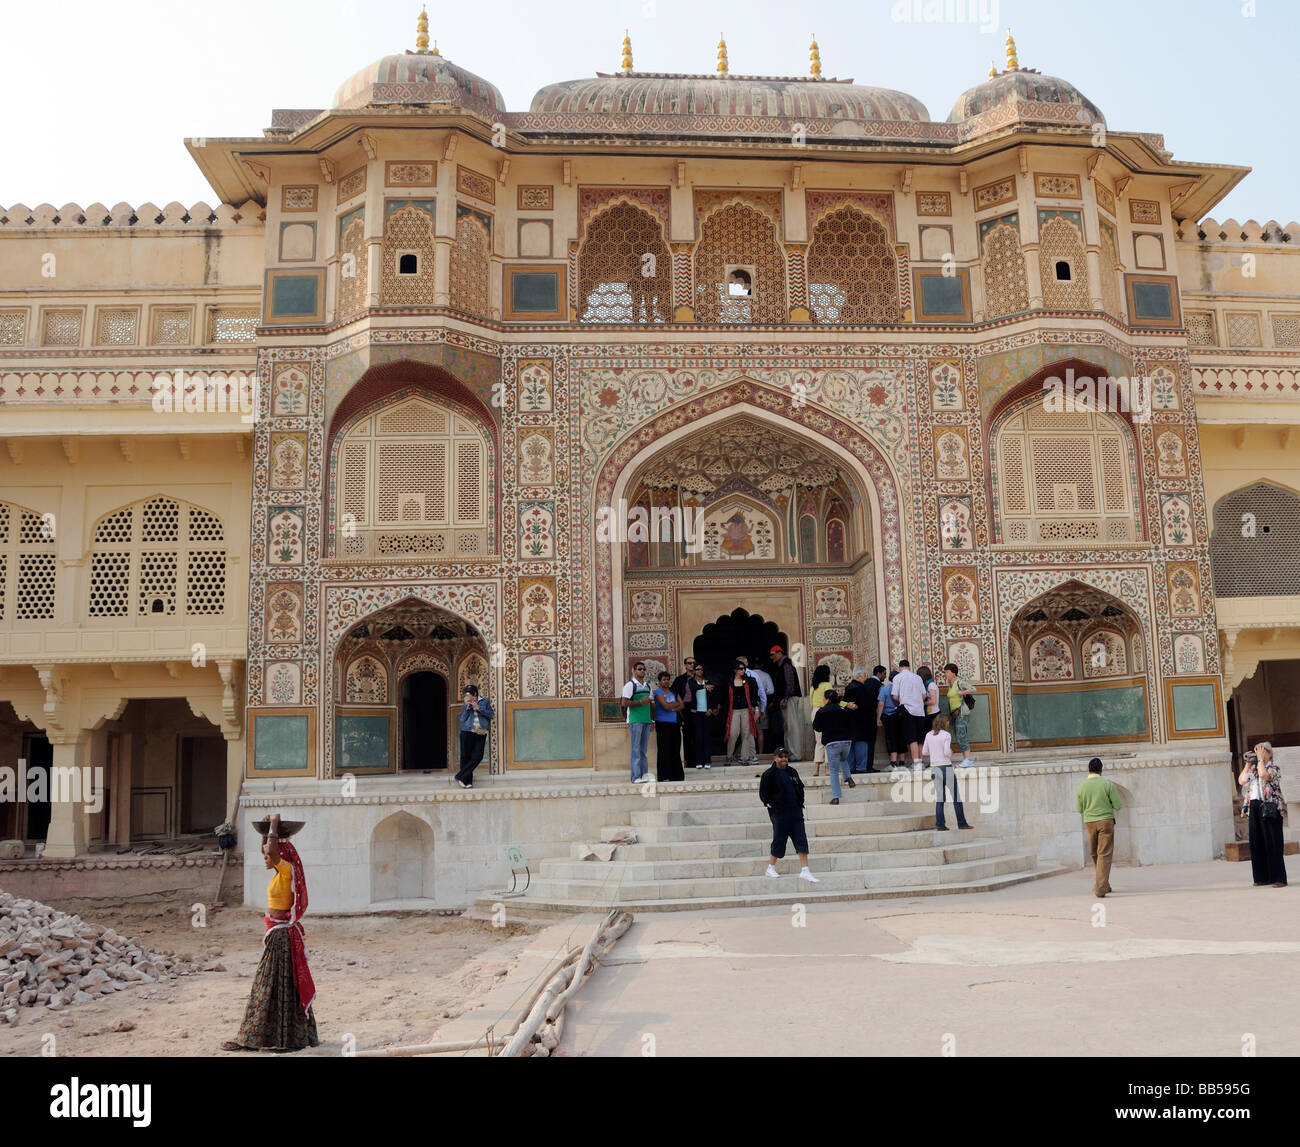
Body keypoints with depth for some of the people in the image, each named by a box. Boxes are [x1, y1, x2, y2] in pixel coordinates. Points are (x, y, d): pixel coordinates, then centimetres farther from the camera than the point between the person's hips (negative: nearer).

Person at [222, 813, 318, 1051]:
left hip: (281, 935, -10)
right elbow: (266, 850, 25)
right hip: (277, 933, 10)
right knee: (278, 985, 16)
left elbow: (271, 850, -33)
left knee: (278, 985, -2)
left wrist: (275, 824, -20)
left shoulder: (287, 871, -17)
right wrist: (269, 828, 14)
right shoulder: (282, 873, 9)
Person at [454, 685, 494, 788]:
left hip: (481, 734, 0)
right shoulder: (465, 704, 10)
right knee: (465, 756, -2)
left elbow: (491, 714, 0)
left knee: (477, 757, -9)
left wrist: (479, 709, -9)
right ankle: (467, 781, 7)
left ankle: (460, 777, 0)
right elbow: (462, 719, 2)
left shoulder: (485, 702, 8)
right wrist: (467, 707, -7)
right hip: (467, 732, 0)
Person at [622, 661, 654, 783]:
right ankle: (636, 776, -8)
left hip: (646, 720, 6)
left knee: (643, 749, 9)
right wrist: (641, 702, -14)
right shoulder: (630, 685, -3)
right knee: (635, 749, -7)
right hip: (635, 720, -6)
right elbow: (625, 703, -11)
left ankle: (644, 774, 11)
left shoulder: (648, 685, 18)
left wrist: (651, 718, 15)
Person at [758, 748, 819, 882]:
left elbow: (800, 788, 24)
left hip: (796, 811, 5)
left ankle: (805, 871, -3)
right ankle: (771, 868, 20)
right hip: (779, 813, -5)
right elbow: (763, 794, -4)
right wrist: (771, 805, -10)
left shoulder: (792, 772, 13)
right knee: (779, 839, 1)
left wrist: (800, 803, 13)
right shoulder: (769, 774, -4)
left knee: (801, 839, -2)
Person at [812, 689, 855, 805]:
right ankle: (848, 778, 9)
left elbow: (817, 728, 4)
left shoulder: (821, 711, -1)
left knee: (834, 770, 3)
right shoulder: (843, 710, 8)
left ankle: (836, 797, -3)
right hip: (846, 741, 3)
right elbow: (850, 726, 13)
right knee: (843, 760, 33)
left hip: (832, 743, -3)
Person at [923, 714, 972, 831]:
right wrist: (951, 753, 3)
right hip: (946, 767, -5)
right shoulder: (946, 735, -10)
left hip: (934, 767, 5)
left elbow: (924, 752, 8)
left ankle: (939, 824, 3)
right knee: (956, 796, 3)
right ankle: (962, 823, 6)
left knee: (939, 797, 7)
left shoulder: (929, 735, 6)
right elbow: (947, 752, -18)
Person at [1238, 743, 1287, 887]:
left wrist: (1260, 759, -9)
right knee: (1257, 842, 7)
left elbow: (1264, 775, -20)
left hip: (1269, 808, -6)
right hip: (1254, 806, 6)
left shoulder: (1274, 768, -1)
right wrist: (1248, 763, 9)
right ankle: (1263, 877, 13)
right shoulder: (1253, 769, 18)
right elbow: (1241, 781, 8)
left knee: (1272, 843, -7)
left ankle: (1279, 878, -4)